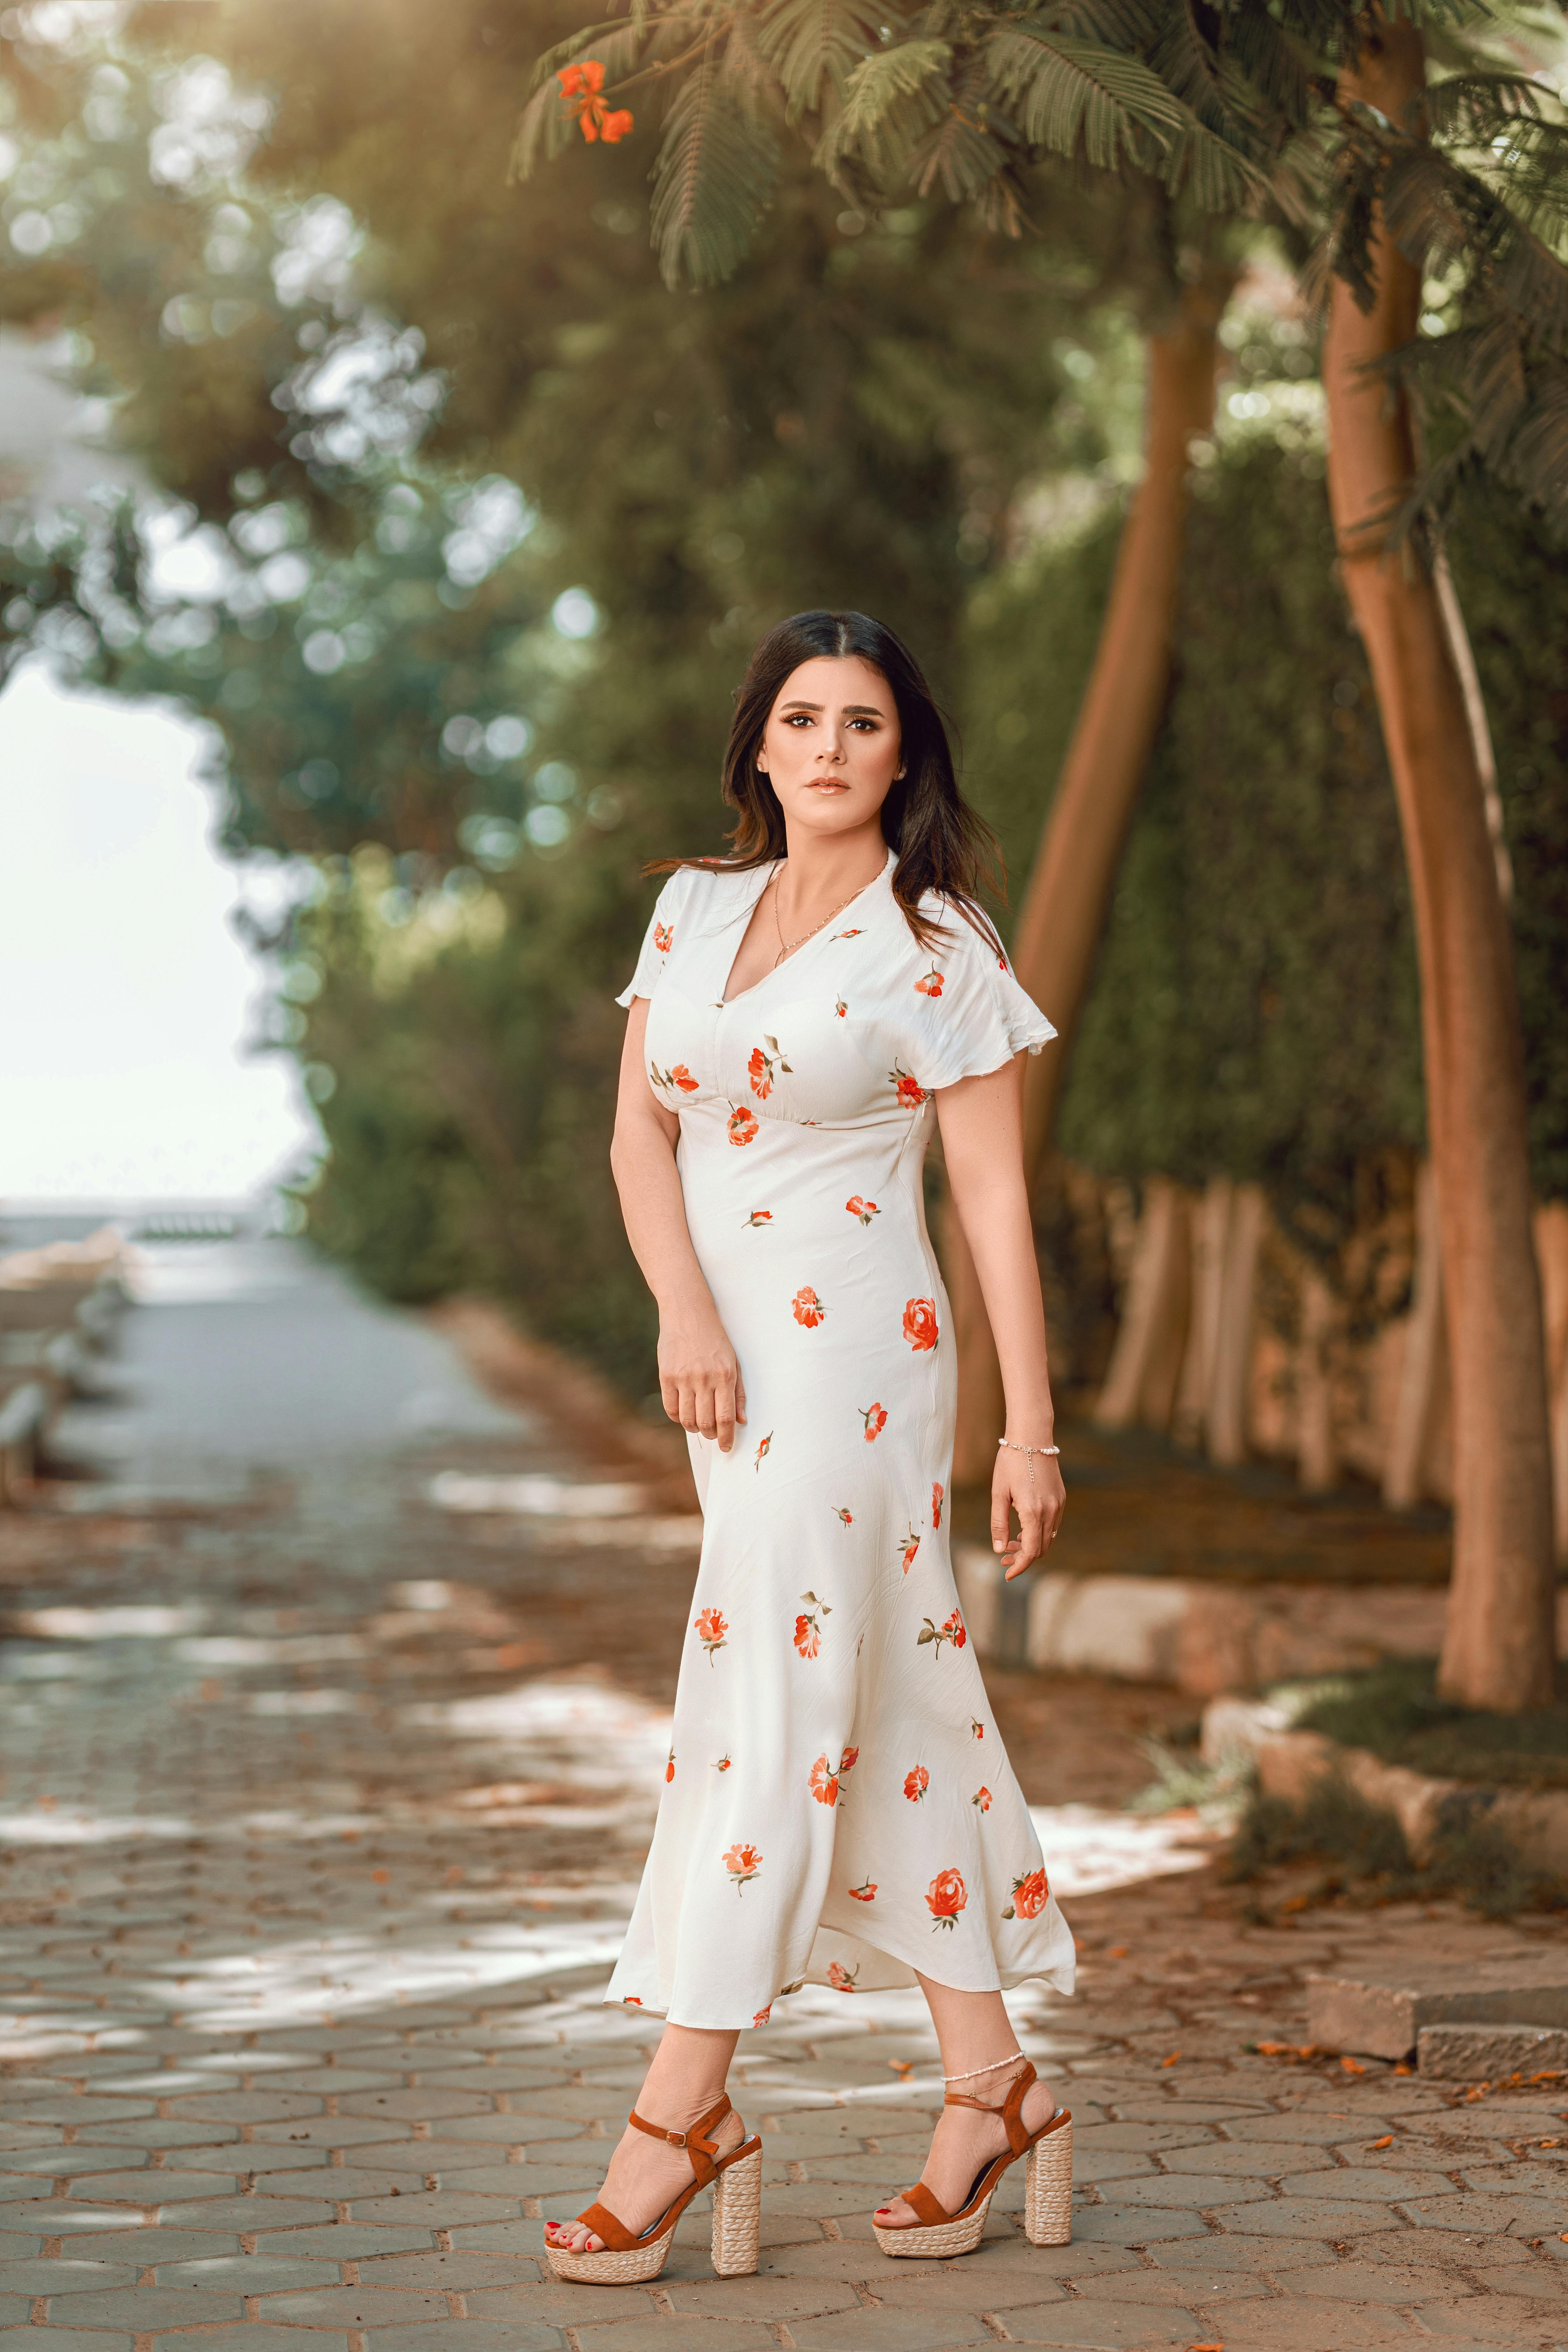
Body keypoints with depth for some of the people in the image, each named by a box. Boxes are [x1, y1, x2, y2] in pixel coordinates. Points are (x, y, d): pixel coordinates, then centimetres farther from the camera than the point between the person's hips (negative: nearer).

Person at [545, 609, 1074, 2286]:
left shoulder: (938, 950, -3)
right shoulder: (694, 907, 11)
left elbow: (994, 1198, -4)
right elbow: (637, 1131, 6)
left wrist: (1030, 1427, -7)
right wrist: (684, 1311, -11)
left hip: (851, 1347, -6)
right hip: (722, 1356, 6)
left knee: (775, 1696, -8)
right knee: (886, 1707, 8)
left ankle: (683, 2110, -7)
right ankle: (991, 2086, 14)